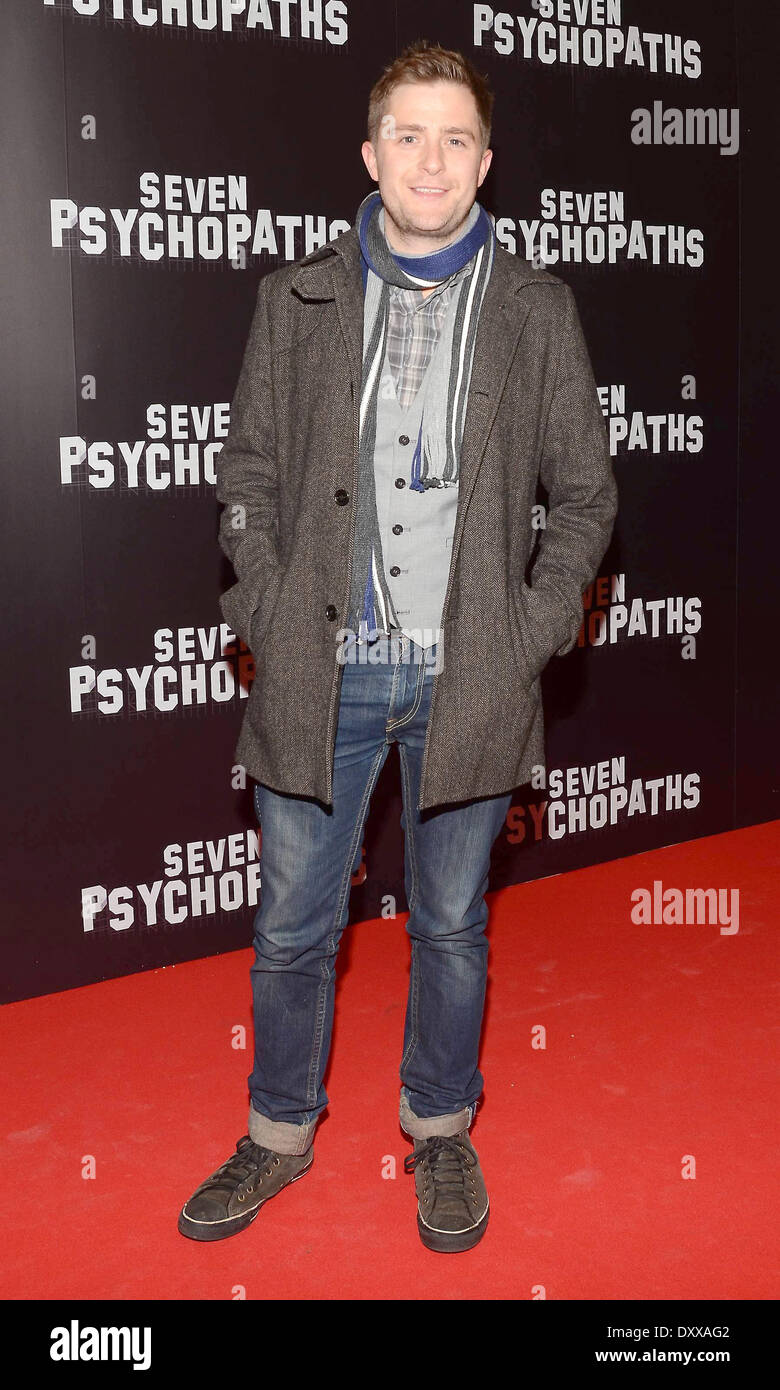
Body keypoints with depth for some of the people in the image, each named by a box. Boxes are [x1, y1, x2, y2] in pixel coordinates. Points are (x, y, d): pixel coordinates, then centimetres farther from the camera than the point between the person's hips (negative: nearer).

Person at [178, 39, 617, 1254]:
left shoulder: (537, 309, 4)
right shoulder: (297, 298, 6)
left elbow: (586, 494, 6)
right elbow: (248, 471, 7)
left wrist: (533, 635, -3)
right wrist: (269, 616, -3)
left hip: (468, 679, 0)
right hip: (320, 673, 1)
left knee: (451, 926, 13)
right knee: (293, 926, 11)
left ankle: (442, 1132, 35)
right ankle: (280, 1134, 33)